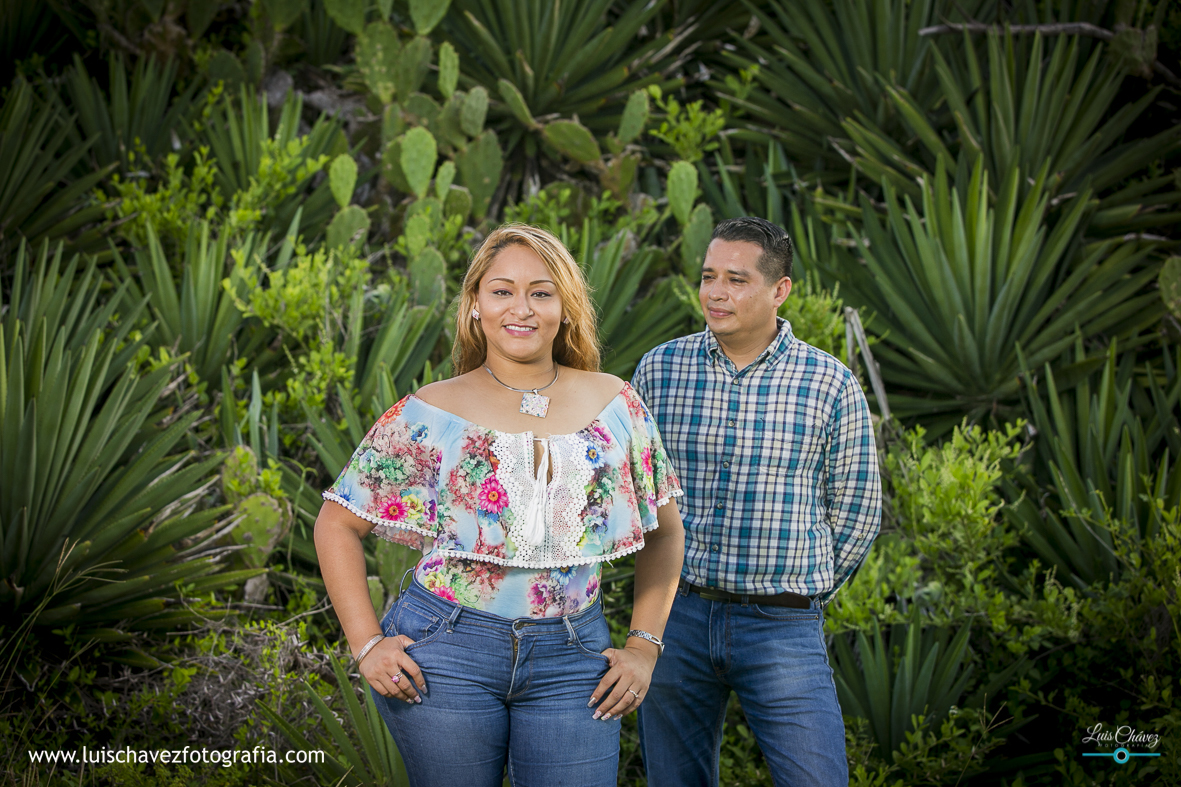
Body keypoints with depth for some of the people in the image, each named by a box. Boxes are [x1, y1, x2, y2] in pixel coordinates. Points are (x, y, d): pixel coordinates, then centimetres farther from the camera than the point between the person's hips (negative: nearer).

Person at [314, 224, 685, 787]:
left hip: (571, 660, 2)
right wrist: (367, 645, -5)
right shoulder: (430, 415, 0)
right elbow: (337, 526, 3)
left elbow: (664, 532, 15)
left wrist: (643, 646, 6)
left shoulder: (615, 406, 6)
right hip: (447, 654, -1)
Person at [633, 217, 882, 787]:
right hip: (676, 618, 2)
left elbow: (857, 512, 7)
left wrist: (805, 590, 10)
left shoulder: (830, 385, -2)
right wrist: (670, 578, 13)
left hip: (782, 631, -2)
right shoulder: (658, 370, 3)